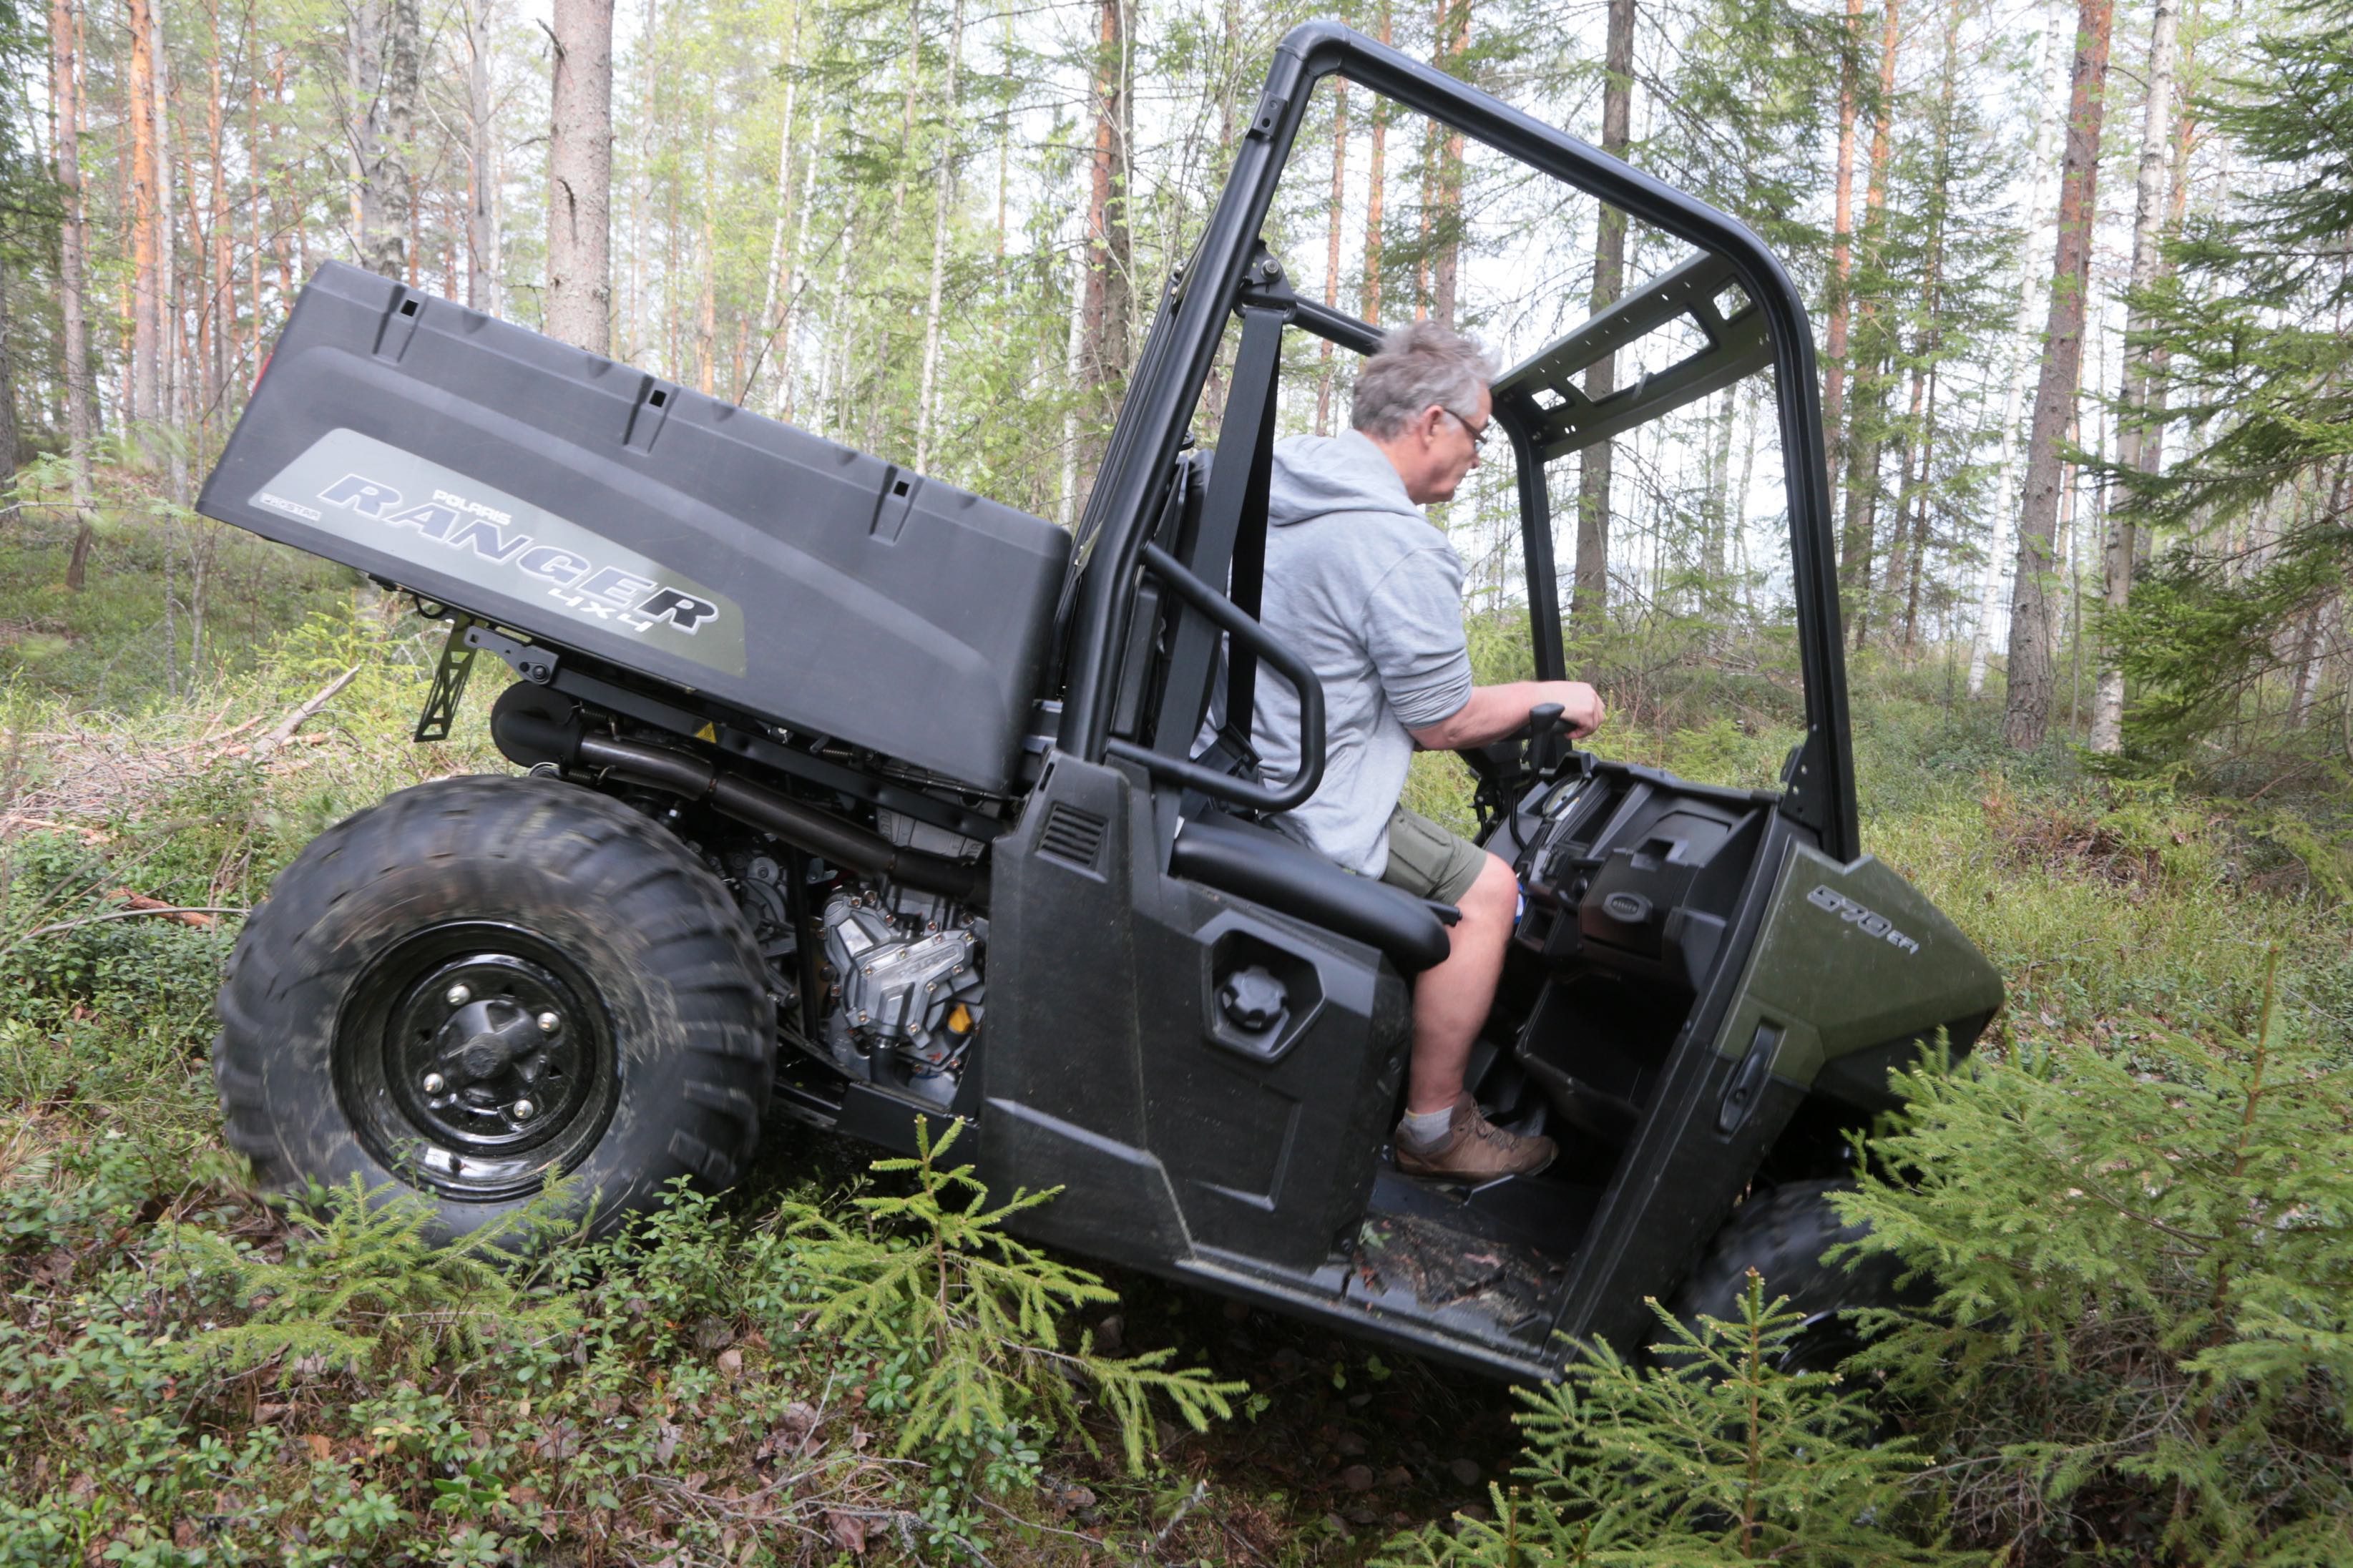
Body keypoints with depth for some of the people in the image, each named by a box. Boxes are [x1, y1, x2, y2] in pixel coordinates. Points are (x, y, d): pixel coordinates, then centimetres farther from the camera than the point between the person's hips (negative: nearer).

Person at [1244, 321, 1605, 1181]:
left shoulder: (1279, 485, 8)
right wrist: (1552, 696, 6)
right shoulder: (1401, 547, -21)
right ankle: (1433, 1128, 11)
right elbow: (1442, 722, -12)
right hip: (1303, 812, -10)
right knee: (1484, 888, 2)